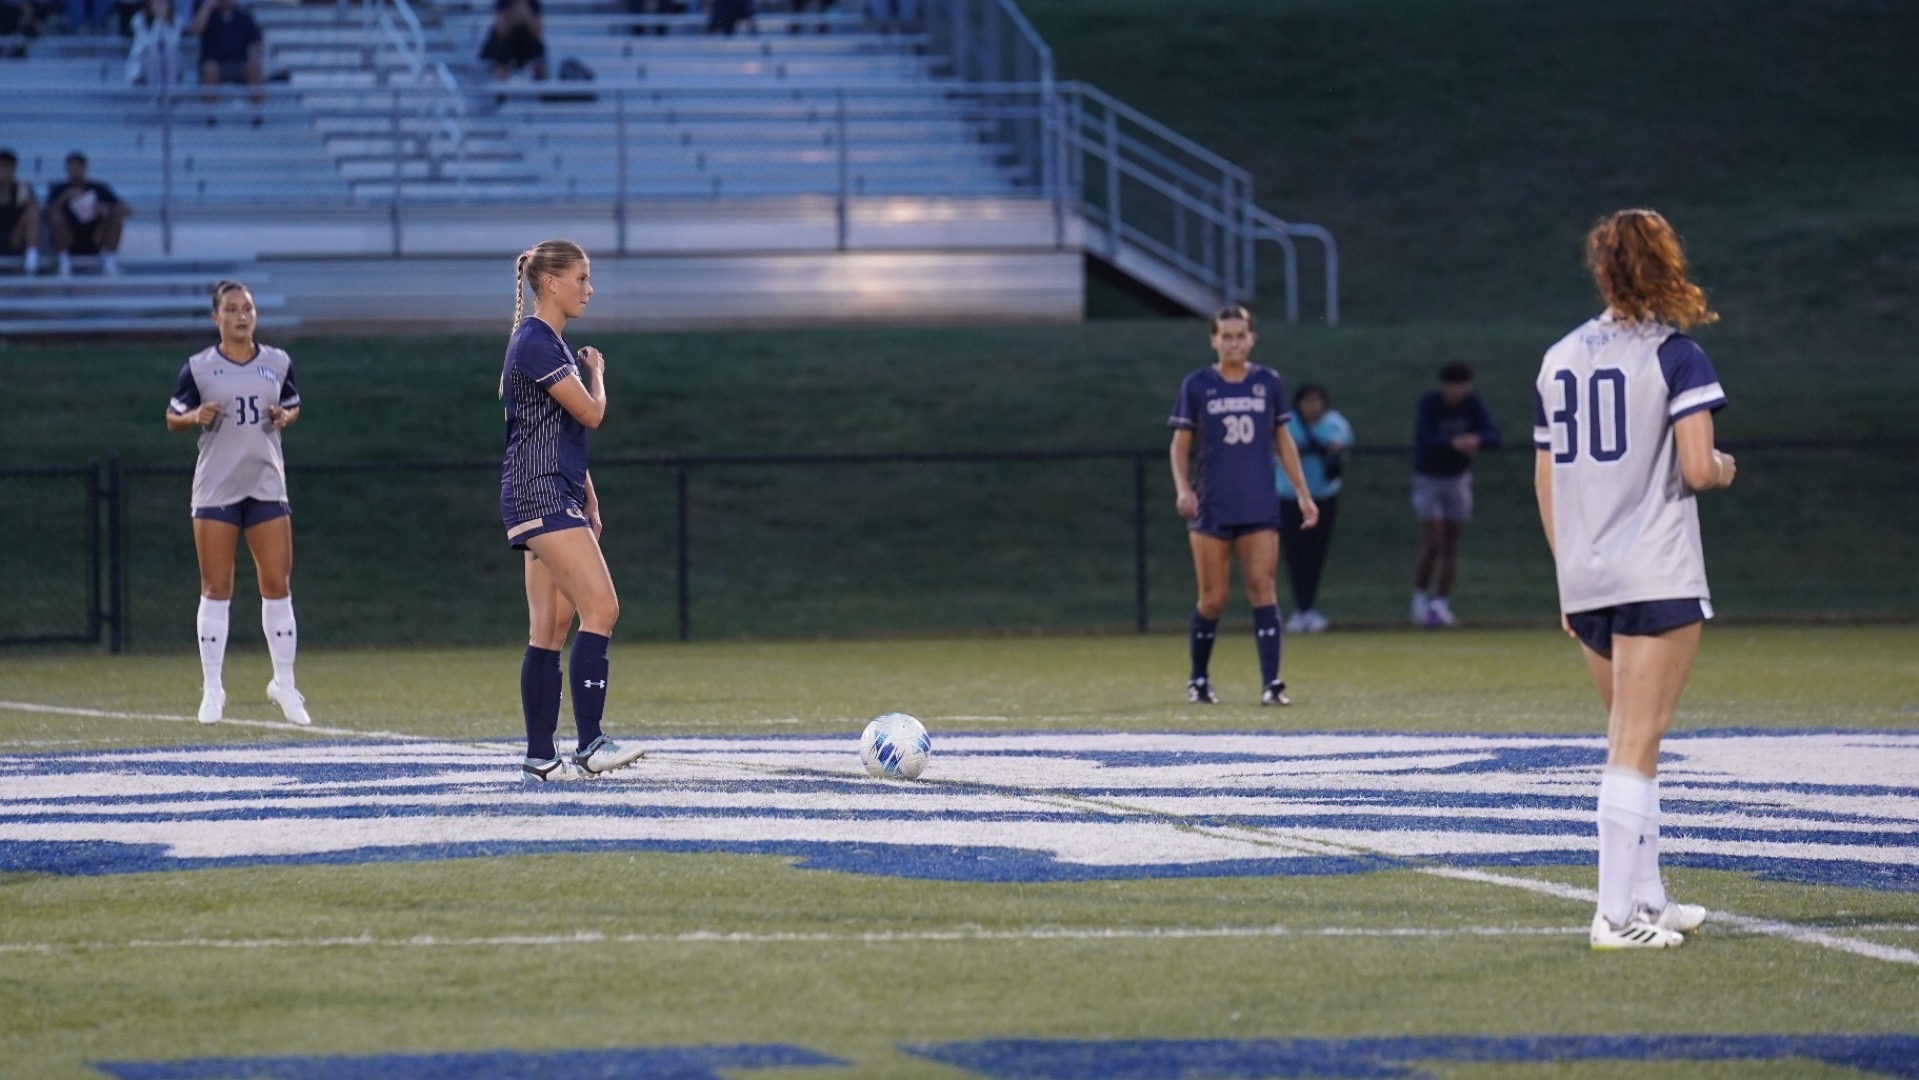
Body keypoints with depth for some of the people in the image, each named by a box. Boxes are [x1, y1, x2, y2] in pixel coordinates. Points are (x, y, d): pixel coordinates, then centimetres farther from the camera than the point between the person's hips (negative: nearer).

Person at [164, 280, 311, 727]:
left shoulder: (278, 363, 5)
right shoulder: (198, 368, -1)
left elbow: (293, 405, 18)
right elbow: (173, 418, 5)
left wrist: (285, 416, -5)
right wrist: (196, 417, -17)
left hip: (267, 485, 2)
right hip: (215, 488, -2)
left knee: (277, 585, 0)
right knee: (216, 589, -1)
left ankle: (284, 683, 12)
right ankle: (212, 688, 6)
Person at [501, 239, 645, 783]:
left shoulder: (555, 345, 19)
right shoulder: (534, 343, -12)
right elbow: (591, 412, -14)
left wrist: (587, 498, 22)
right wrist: (596, 372, 6)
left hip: (560, 495, 10)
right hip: (539, 494, -10)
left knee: (551, 627, 6)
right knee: (601, 608, -17)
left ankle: (540, 759, 6)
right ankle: (589, 746, -20)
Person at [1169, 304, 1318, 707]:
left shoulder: (1269, 383, 7)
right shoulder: (1197, 386, 1)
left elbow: (1283, 440, 14)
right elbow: (1181, 444, 4)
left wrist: (1303, 494, 10)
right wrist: (1182, 488, -12)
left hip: (1259, 508, 1)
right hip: (1211, 508, -1)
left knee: (1263, 590, -9)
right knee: (1212, 599, 2)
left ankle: (1271, 683, -11)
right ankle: (1198, 680, 21)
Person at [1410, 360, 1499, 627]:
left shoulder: (1473, 404, -8)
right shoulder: (1428, 403, -18)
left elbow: (1493, 434, -19)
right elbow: (1423, 437, -34)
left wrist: (1477, 440, -43)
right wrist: (1453, 443, -52)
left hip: (1458, 479, 4)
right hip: (1428, 478, -3)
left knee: (1451, 545, 3)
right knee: (1432, 543, -12)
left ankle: (1441, 605, 10)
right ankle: (1420, 600, 5)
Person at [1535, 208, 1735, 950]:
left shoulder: (1558, 360, 10)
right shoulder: (1674, 354, -8)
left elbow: (1544, 482, 14)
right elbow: (1697, 469, -16)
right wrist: (1724, 467, 8)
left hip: (1586, 581, 6)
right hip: (1657, 576, -6)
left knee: (1629, 741, 18)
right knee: (1636, 746, -6)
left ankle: (1646, 896, 23)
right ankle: (1617, 913, -10)